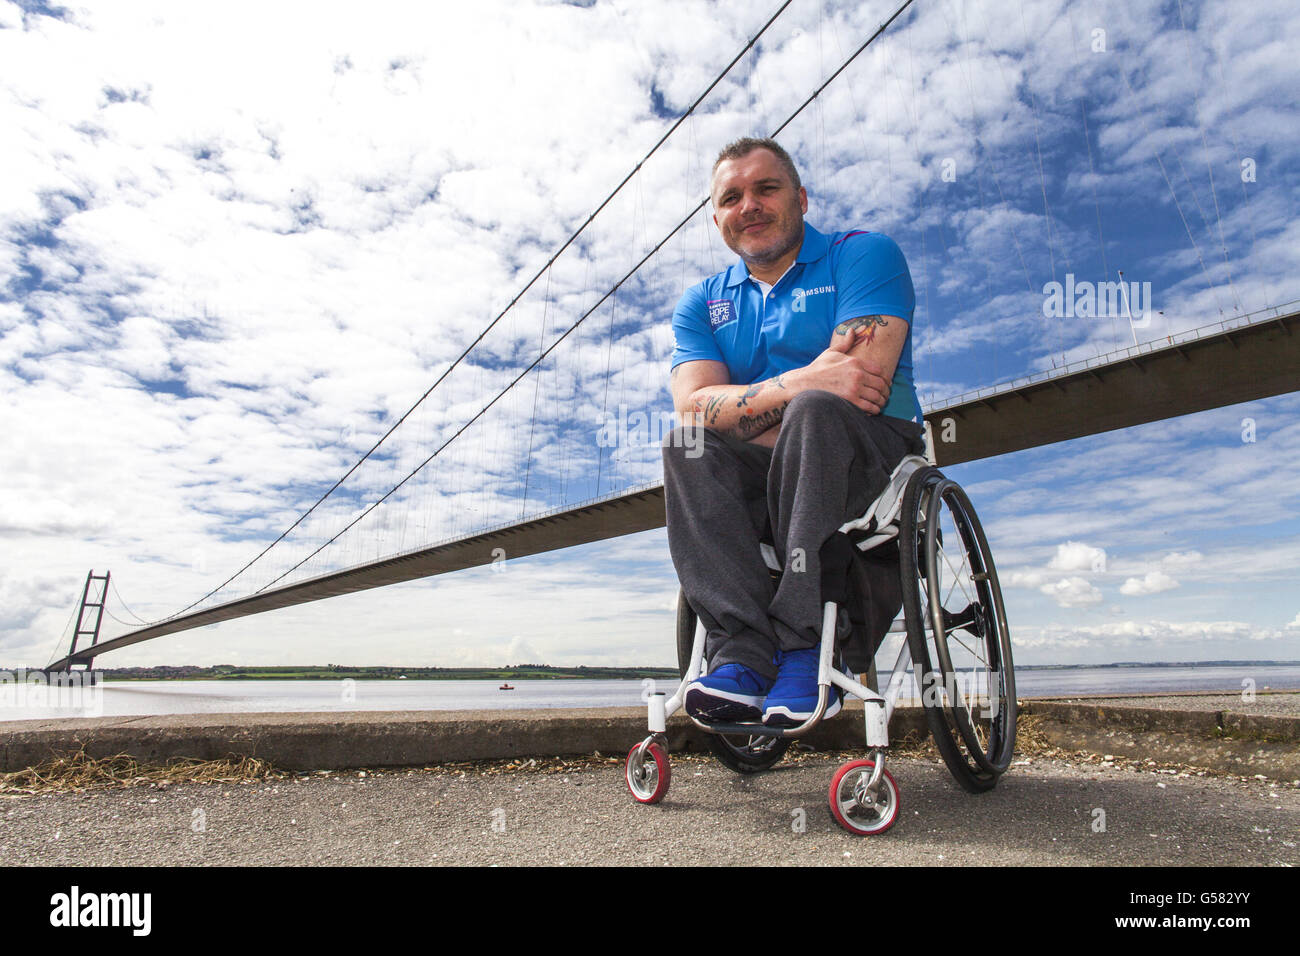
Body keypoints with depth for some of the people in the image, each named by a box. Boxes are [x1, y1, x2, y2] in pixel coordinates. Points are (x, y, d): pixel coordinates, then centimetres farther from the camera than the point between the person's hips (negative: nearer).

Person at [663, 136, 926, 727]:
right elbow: (694, 405, -7)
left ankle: (806, 645, -30)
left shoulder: (863, 254, 3)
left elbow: (866, 382, -14)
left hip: (871, 457, -3)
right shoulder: (701, 303, 14)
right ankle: (742, 651, -33)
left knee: (815, 410, -34)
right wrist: (803, 380, -22)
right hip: (756, 484, 3)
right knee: (685, 445, -25)